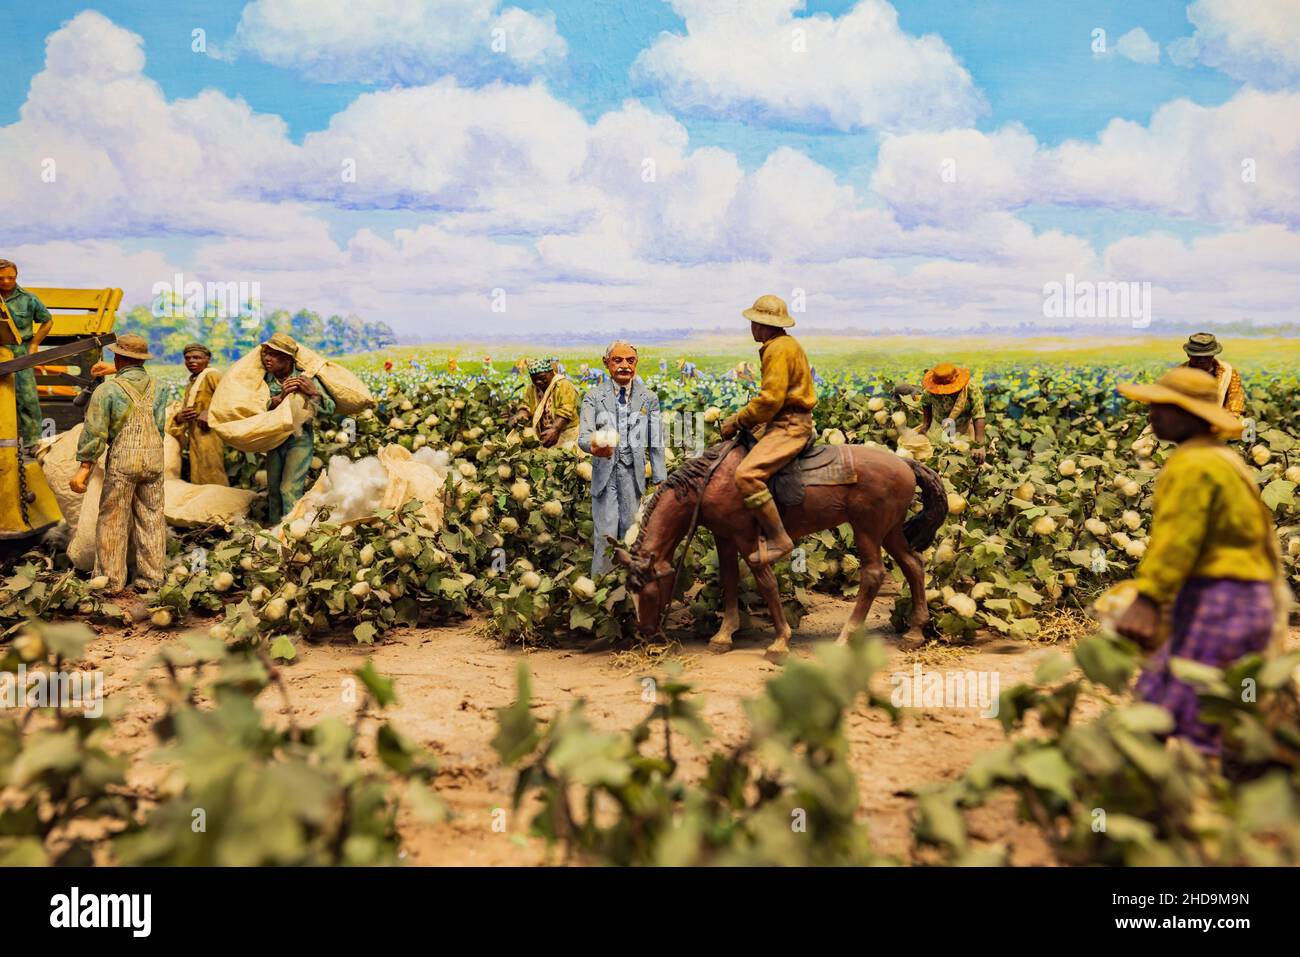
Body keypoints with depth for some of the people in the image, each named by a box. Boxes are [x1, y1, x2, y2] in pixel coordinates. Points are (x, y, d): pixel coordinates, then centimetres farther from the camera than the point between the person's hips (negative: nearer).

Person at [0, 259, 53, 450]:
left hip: (20, 354, -1)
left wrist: (33, 345, 8)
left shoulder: (27, 298, 3)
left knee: (28, 398, -6)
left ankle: (32, 442, -1)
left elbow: (47, 321, 14)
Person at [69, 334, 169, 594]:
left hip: (122, 459, -4)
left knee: (113, 521, 5)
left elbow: (94, 433, -7)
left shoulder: (108, 389, -6)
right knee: (151, 519, 9)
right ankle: (150, 578, 12)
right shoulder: (157, 388, 7)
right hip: (154, 458, 4)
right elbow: (160, 426, 9)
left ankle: (111, 581, 10)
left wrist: (84, 468, -4)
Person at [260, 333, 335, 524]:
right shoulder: (265, 381, 0)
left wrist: (313, 392, -24)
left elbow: (330, 408, -8)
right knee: (273, 489, 9)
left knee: (289, 489, -12)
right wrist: (281, 396, -28)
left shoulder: (305, 379, -5)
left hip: (299, 440, -4)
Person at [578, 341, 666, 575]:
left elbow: (656, 442, 7)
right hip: (605, 472, -2)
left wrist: (659, 480, 4)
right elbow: (583, 436, -11)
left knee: (631, 530, 6)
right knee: (605, 534, -3)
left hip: (633, 473, 2)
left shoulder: (649, 399, 6)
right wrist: (594, 447, -35)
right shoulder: (594, 398, 0)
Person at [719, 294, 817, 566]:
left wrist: (737, 421, -11)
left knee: (747, 474, -27)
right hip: (782, 422, 12)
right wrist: (742, 419, 14)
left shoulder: (779, 349, -16)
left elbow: (770, 400, -22)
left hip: (790, 425, -12)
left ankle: (778, 540, -22)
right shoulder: (782, 345, 19)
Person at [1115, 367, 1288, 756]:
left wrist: (1146, 600, -33)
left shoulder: (1193, 464, -11)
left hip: (1220, 604, -10)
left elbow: (1177, 537, -23)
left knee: (1187, 728, -12)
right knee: (1153, 700, 11)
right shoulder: (1224, 459, 22)